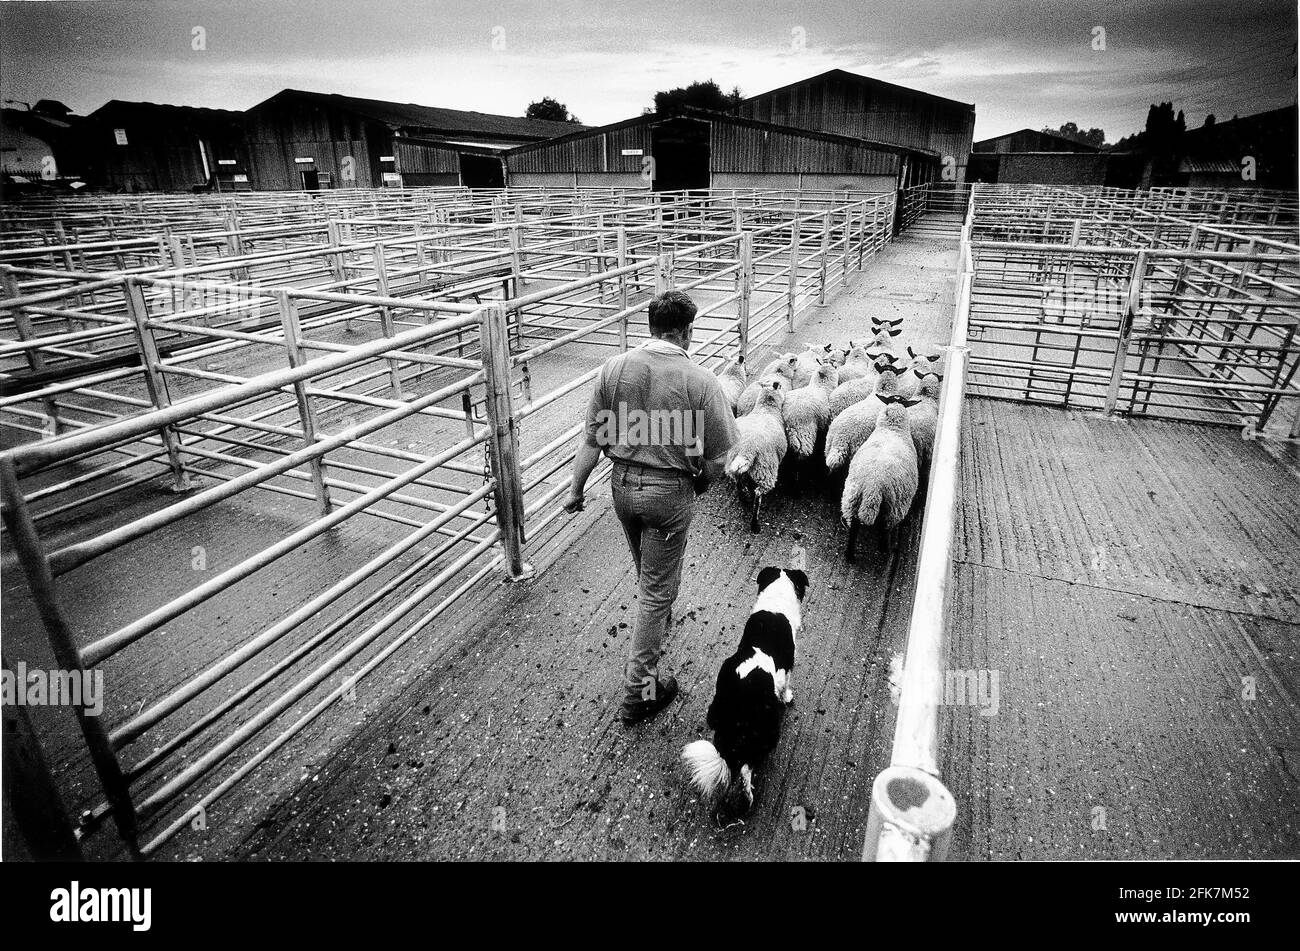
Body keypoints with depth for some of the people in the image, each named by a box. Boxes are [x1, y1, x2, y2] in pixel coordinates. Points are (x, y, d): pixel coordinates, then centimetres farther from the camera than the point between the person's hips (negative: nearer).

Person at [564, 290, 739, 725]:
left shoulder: (614, 368, -7)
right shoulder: (699, 380, -16)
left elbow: (592, 440, -3)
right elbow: (717, 458, -13)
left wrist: (576, 489, 8)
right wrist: (698, 486, 7)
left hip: (623, 485, 4)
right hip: (670, 491, -4)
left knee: (646, 571, 29)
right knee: (658, 588, 9)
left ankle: (659, 620, 58)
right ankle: (638, 690, 19)